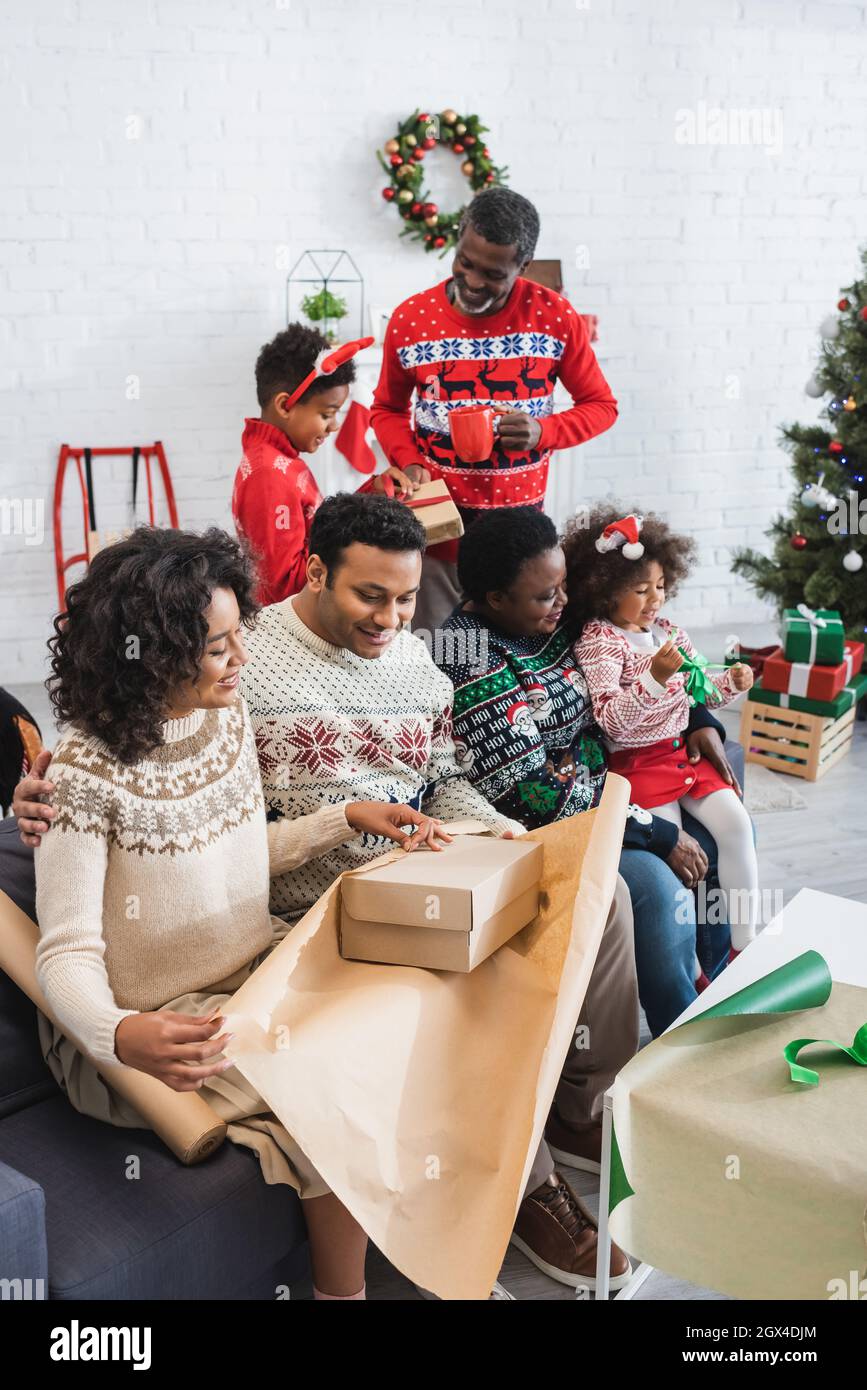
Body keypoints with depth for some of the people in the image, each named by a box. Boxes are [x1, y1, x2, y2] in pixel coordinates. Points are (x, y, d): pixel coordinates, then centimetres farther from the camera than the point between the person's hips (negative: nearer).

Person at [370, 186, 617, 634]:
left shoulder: (555, 317, -5)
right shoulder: (410, 319, -3)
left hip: (519, 516, 0)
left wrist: (543, 432, -16)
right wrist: (408, 463, -7)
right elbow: (387, 408, 12)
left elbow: (600, 405, 3)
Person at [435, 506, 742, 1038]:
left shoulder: (556, 618, -1)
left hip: (605, 789, 10)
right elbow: (540, 798, -27)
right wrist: (659, 835, -22)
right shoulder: (472, 669, -26)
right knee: (660, 889, -28)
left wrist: (700, 719, 4)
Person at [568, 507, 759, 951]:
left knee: (736, 823, -7)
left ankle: (744, 944, 5)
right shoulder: (597, 641, -11)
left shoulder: (667, 630, 10)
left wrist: (729, 683, 1)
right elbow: (611, 720, -21)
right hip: (637, 763, -6)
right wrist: (655, 678, -32)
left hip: (686, 748, 7)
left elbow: (698, 688, 21)